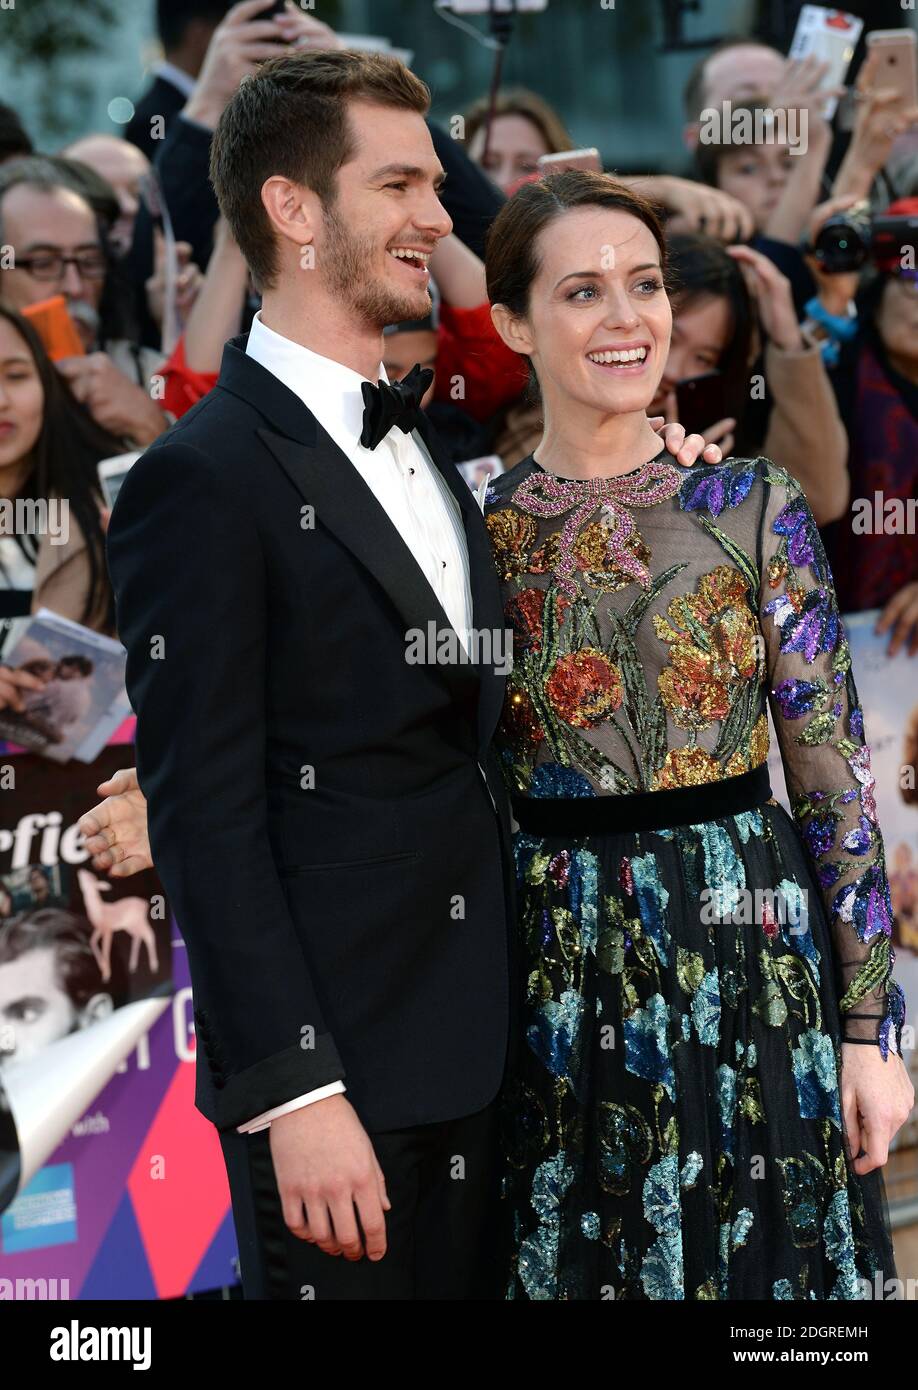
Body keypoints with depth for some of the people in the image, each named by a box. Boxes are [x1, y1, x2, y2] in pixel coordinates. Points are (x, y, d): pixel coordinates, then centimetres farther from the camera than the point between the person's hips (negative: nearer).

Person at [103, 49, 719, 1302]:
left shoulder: (423, 445, 15)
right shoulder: (202, 481, -12)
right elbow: (204, 816, -16)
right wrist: (296, 1093, -20)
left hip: (471, 1051, 8)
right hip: (332, 1066, -8)